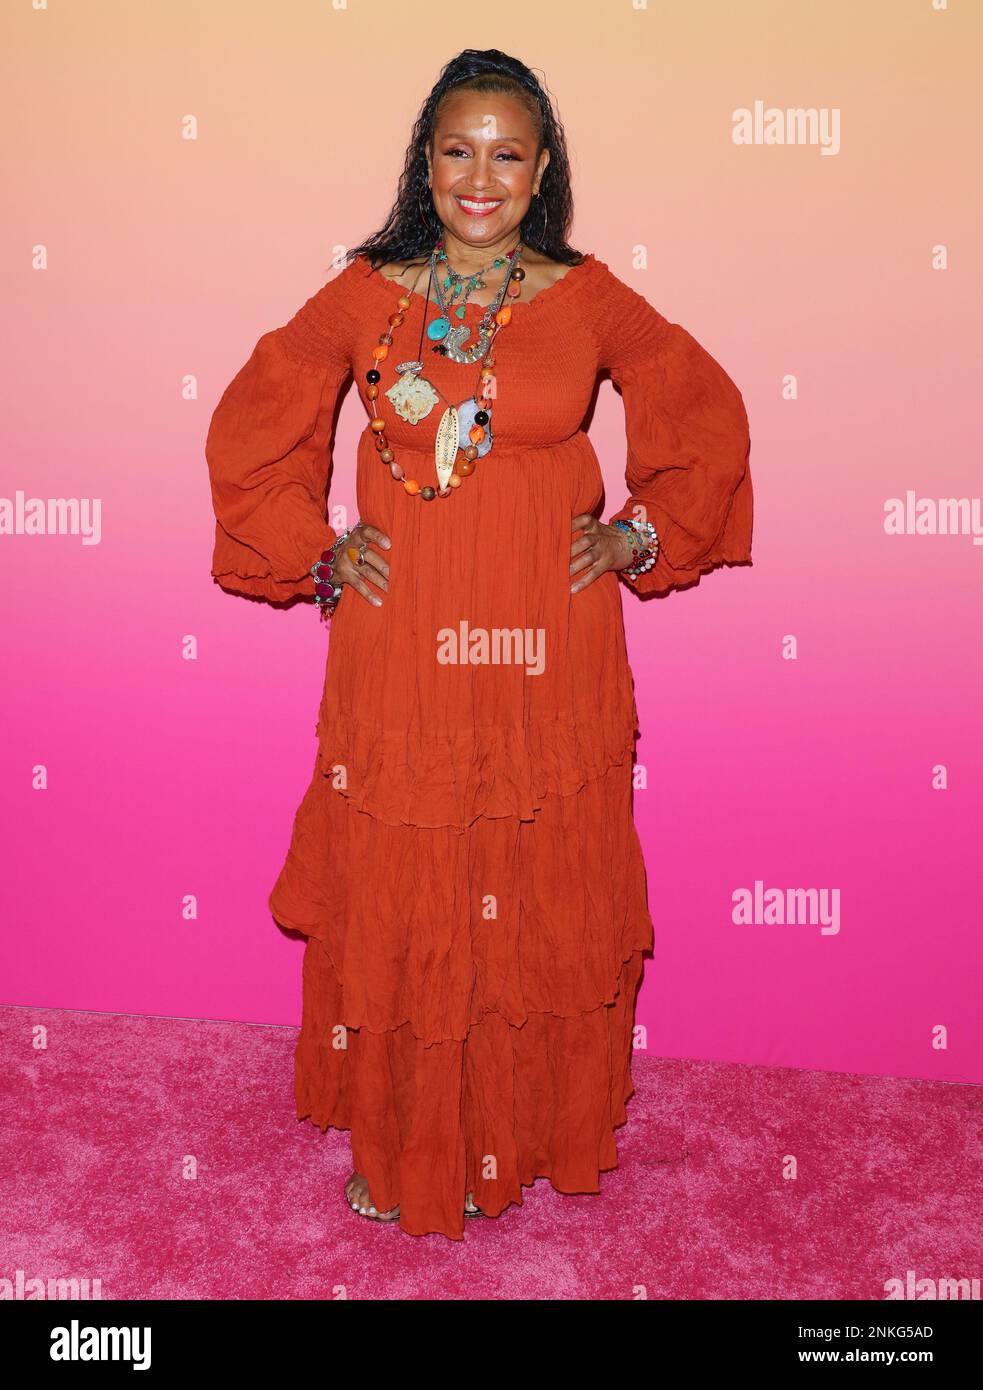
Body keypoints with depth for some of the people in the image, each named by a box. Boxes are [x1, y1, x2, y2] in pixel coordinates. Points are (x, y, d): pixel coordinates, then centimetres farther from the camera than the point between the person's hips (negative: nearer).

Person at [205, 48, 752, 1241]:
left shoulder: (589, 301, 2)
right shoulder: (365, 297, 3)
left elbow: (708, 419, 12)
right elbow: (249, 430, 11)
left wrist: (641, 535, 4)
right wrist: (315, 550, 3)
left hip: (548, 658, 0)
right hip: (401, 648, 0)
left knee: (543, 901, 10)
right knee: (395, 899, 8)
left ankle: (527, 1132, 33)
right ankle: (398, 1141, 30)